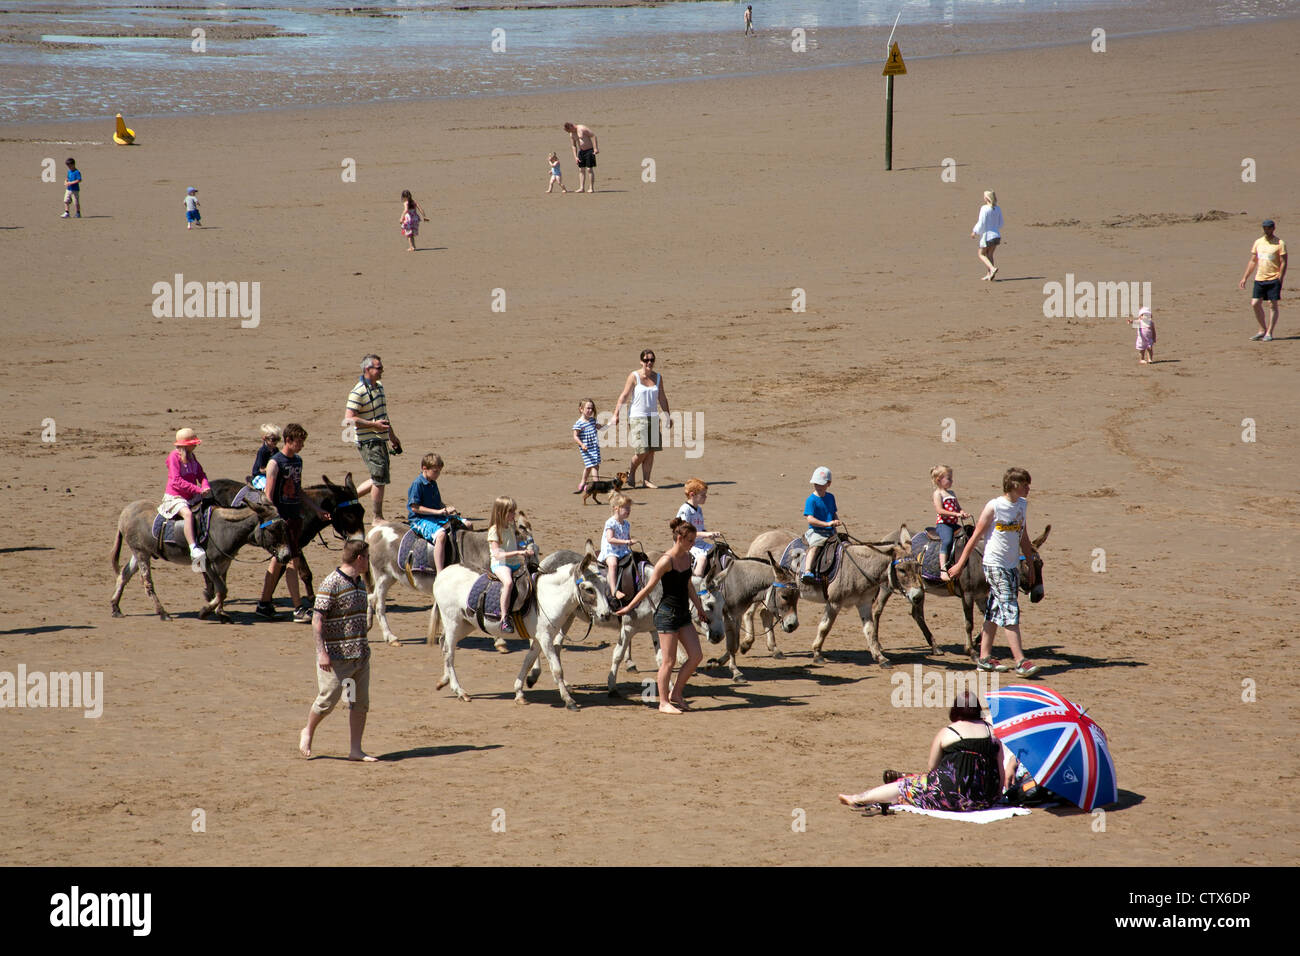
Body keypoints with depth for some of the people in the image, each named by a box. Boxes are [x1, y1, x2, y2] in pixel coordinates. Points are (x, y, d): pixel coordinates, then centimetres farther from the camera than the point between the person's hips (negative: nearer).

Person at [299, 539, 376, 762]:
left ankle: (355, 749, 11)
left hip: (360, 654, 8)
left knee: (360, 702, 5)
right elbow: (317, 619, -16)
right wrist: (322, 652, -22)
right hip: (336, 656, -8)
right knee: (329, 698, -1)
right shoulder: (331, 583, -13)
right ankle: (308, 733, 24)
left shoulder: (360, 582, 13)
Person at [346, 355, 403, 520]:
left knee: (379, 480, 13)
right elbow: (349, 419, -21)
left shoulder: (379, 387, 13)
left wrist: (392, 436, 27)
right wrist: (374, 424, -24)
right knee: (380, 479, -7)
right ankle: (378, 518, 2)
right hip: (368, 442, -9)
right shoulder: (358, 392, -16)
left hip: (380, 440, 9)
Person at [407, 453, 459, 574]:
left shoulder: (433, 484, 14)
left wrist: (447, 508, 4)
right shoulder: (417, 484, -12)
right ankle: (440, 574, -43)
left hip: (436, 518, 8)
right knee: (441, 534, -37)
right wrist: (438, 512, -19)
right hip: (419, 520, -8)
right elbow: (414, 507, -17)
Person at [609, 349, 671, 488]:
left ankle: (646, 480, 7)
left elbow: (662, 398, 18)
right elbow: (624, 395, -7)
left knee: (651, 451, 1)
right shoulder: (634, 376, -6)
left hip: (653, 418, 5)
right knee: (642, 451, -10)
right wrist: (616, 415, -12)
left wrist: (667, 416, 20)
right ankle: (631, 472, 16)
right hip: (637, 418, -5)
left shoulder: (658, 377, 9)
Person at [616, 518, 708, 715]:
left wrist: (699, 607, 29)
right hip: (667, 614, -8)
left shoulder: (687, 557, 6)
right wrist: (629, 608, -7)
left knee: (696, 655, 4)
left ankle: (676, 693, 17)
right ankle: (663, 703, 8)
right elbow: (648, 588, -11)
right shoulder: (666, 560, -18)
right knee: (669, 661, -2)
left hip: (683, 614, 8)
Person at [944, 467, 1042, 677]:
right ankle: (1020, 662, -16)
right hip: (994, 565, -7)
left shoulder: (1023, 505, 9)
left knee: (995, 612, 12)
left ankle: (984, 657, 19)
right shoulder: (994, 506, -12)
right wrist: (960, 564, -5)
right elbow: (976, 536, -7)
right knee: (1010, 612, -12)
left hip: (1013, 565, 7)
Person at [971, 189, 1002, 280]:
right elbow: (1000, 224, 9)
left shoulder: (984, 209, -15)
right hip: (996, 235, 6)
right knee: (989, 255, 16)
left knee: (981, 254, 7)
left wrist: (975, 232, 0)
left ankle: (992, 268, -14)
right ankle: (990, 275, 12)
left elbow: (981, 223, -13)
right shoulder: (998, 209, 2)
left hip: (987, 235, -6)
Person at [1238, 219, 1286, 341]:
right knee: (1255, 304, 0)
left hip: (1274, 279, -5)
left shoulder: (1279, 244, -4)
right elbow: (1253, 261, 17)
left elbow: (1283, 263, -7)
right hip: (1259, 279, 5)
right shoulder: (1258, 242, 11)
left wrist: (1280, 280, -15)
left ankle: (1269, 333, 1)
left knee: (1272, 305, -4)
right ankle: (1262, 330, 14)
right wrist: (1244, 278, 13)